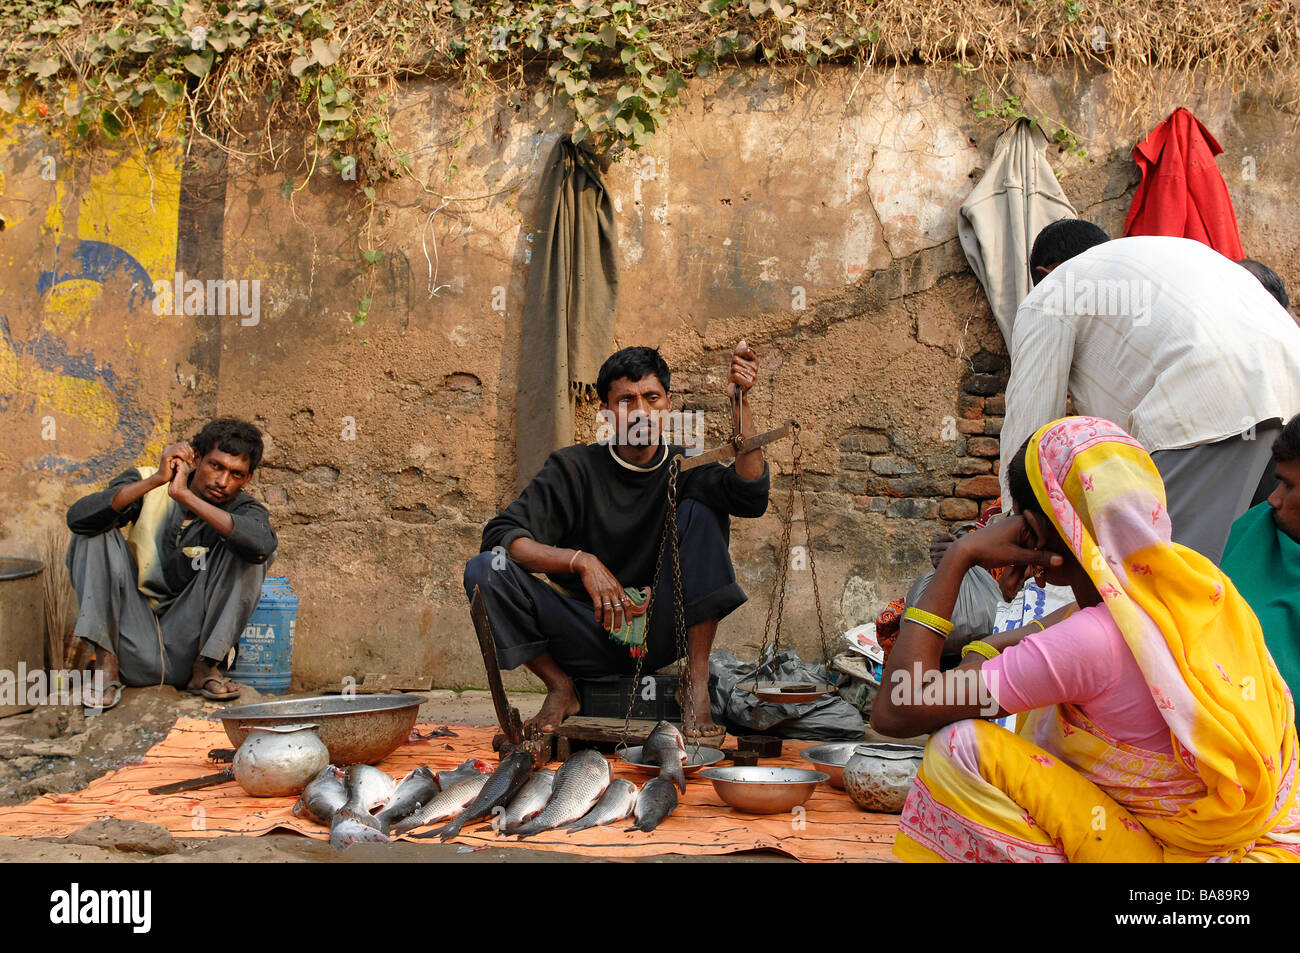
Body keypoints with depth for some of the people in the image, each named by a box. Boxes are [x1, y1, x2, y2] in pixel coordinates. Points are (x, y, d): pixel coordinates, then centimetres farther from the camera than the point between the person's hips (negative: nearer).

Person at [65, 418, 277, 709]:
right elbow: (78, 517, -20)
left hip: (186, 648, -1)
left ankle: (205, 667, -14)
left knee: (249, 553, -17)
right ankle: (106, 661, -17)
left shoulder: (243, 510, -4)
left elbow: (262, 543, -32)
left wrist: (184, 495, -30)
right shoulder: (147, 481, -3)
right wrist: (156, 480, -28)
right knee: (96, 532, -14)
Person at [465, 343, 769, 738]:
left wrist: (741, 402, -26)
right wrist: (581, 561, -28)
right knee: (485, 570, -20)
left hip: (661, 634, 0)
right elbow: (500, 534, -13)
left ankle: (697, 685, -18)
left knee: (701, 511, -18)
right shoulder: (574, 468, -2)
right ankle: (560, 688, 1)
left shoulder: (685, 469, 0)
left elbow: (751, 497, -20)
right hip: (589, 638, 0)